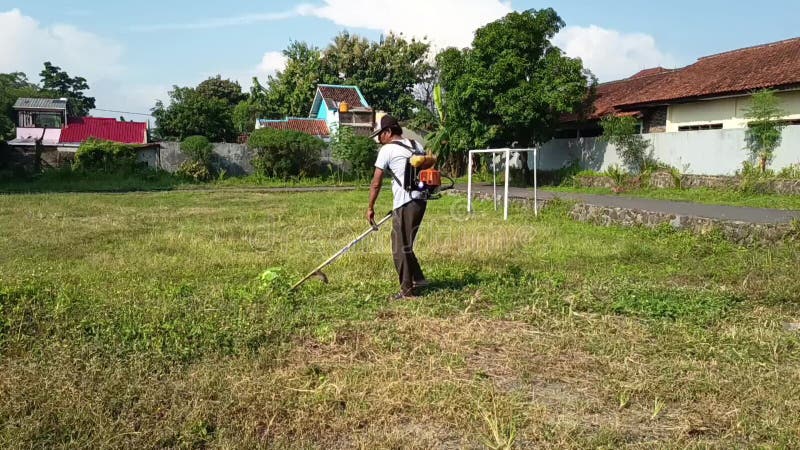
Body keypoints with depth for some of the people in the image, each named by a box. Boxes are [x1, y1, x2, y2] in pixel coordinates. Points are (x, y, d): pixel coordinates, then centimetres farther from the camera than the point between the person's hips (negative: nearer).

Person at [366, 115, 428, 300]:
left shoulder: (387, 149, -4)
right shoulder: (416, 145, 16)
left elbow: (376, 183, -4)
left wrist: (370, 207, 4)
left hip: (405, 203, -8)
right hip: (421, 200, 8)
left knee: (400, 248, 1)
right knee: (405, 245, 20)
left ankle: (407, 291, 5)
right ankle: (417, 279, 21)